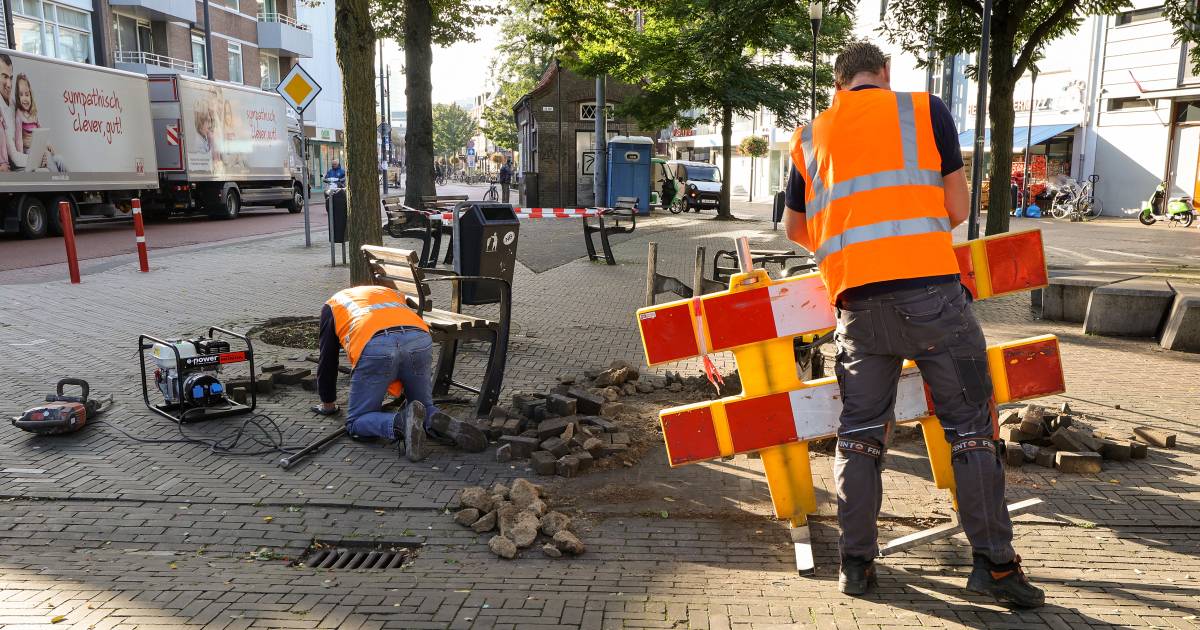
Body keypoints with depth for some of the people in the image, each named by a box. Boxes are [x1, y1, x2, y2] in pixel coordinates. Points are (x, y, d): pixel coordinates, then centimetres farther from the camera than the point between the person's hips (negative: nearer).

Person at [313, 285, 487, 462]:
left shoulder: (331, 305, 35)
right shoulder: (392, 293, 44)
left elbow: (327, 359, 35)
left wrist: (328, 404, 49)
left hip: (374, 348, -3)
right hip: (420, 340, 4)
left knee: (356, 422, 12)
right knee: (425, 408, 25)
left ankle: (401, 422, -18)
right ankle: (452, 427, -9)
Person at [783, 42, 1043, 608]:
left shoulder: (809, 138, 17)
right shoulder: (925, 109, 9)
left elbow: (794, 228, 27)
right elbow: (957, 210, 9)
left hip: (856, 302, 3)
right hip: (930, 289, -2)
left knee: (859, 433, 11)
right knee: (971, 425, 7)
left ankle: (856, 563, 14)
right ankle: (994, 563, 10)